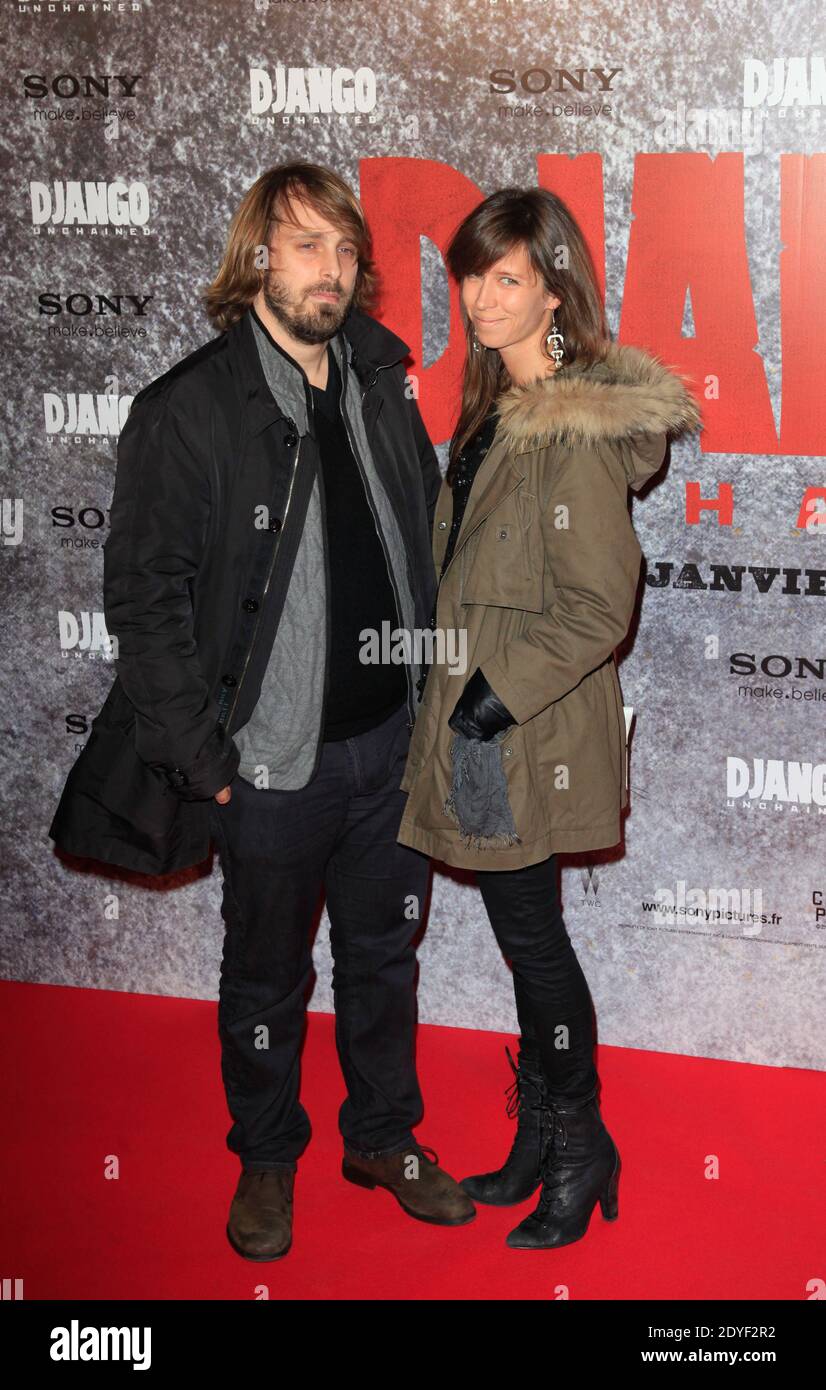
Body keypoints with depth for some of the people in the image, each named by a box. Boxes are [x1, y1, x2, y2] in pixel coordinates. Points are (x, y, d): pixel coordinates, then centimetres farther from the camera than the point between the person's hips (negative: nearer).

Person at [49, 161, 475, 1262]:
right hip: (276, 760, -4)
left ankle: (383, 1137, 39)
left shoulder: (380, 386, 3)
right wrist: (203, 760, -13)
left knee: (384, 954, 19)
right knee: (266, 979, 13)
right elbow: (144, 597, -11)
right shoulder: (186, 412, -13)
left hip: (396, 738, 5)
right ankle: (267, 1160, 34)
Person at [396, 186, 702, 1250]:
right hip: (480, 720, 9)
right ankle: (538, 1142, 29)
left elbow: (598, 609, -19)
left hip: (531, 730, -8)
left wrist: (498, 693, -18)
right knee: (524, 936, 16)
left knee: (531, 935, 2)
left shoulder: (581, 427, -17)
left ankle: (579, 1152, 18)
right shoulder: (494, 406, 11)